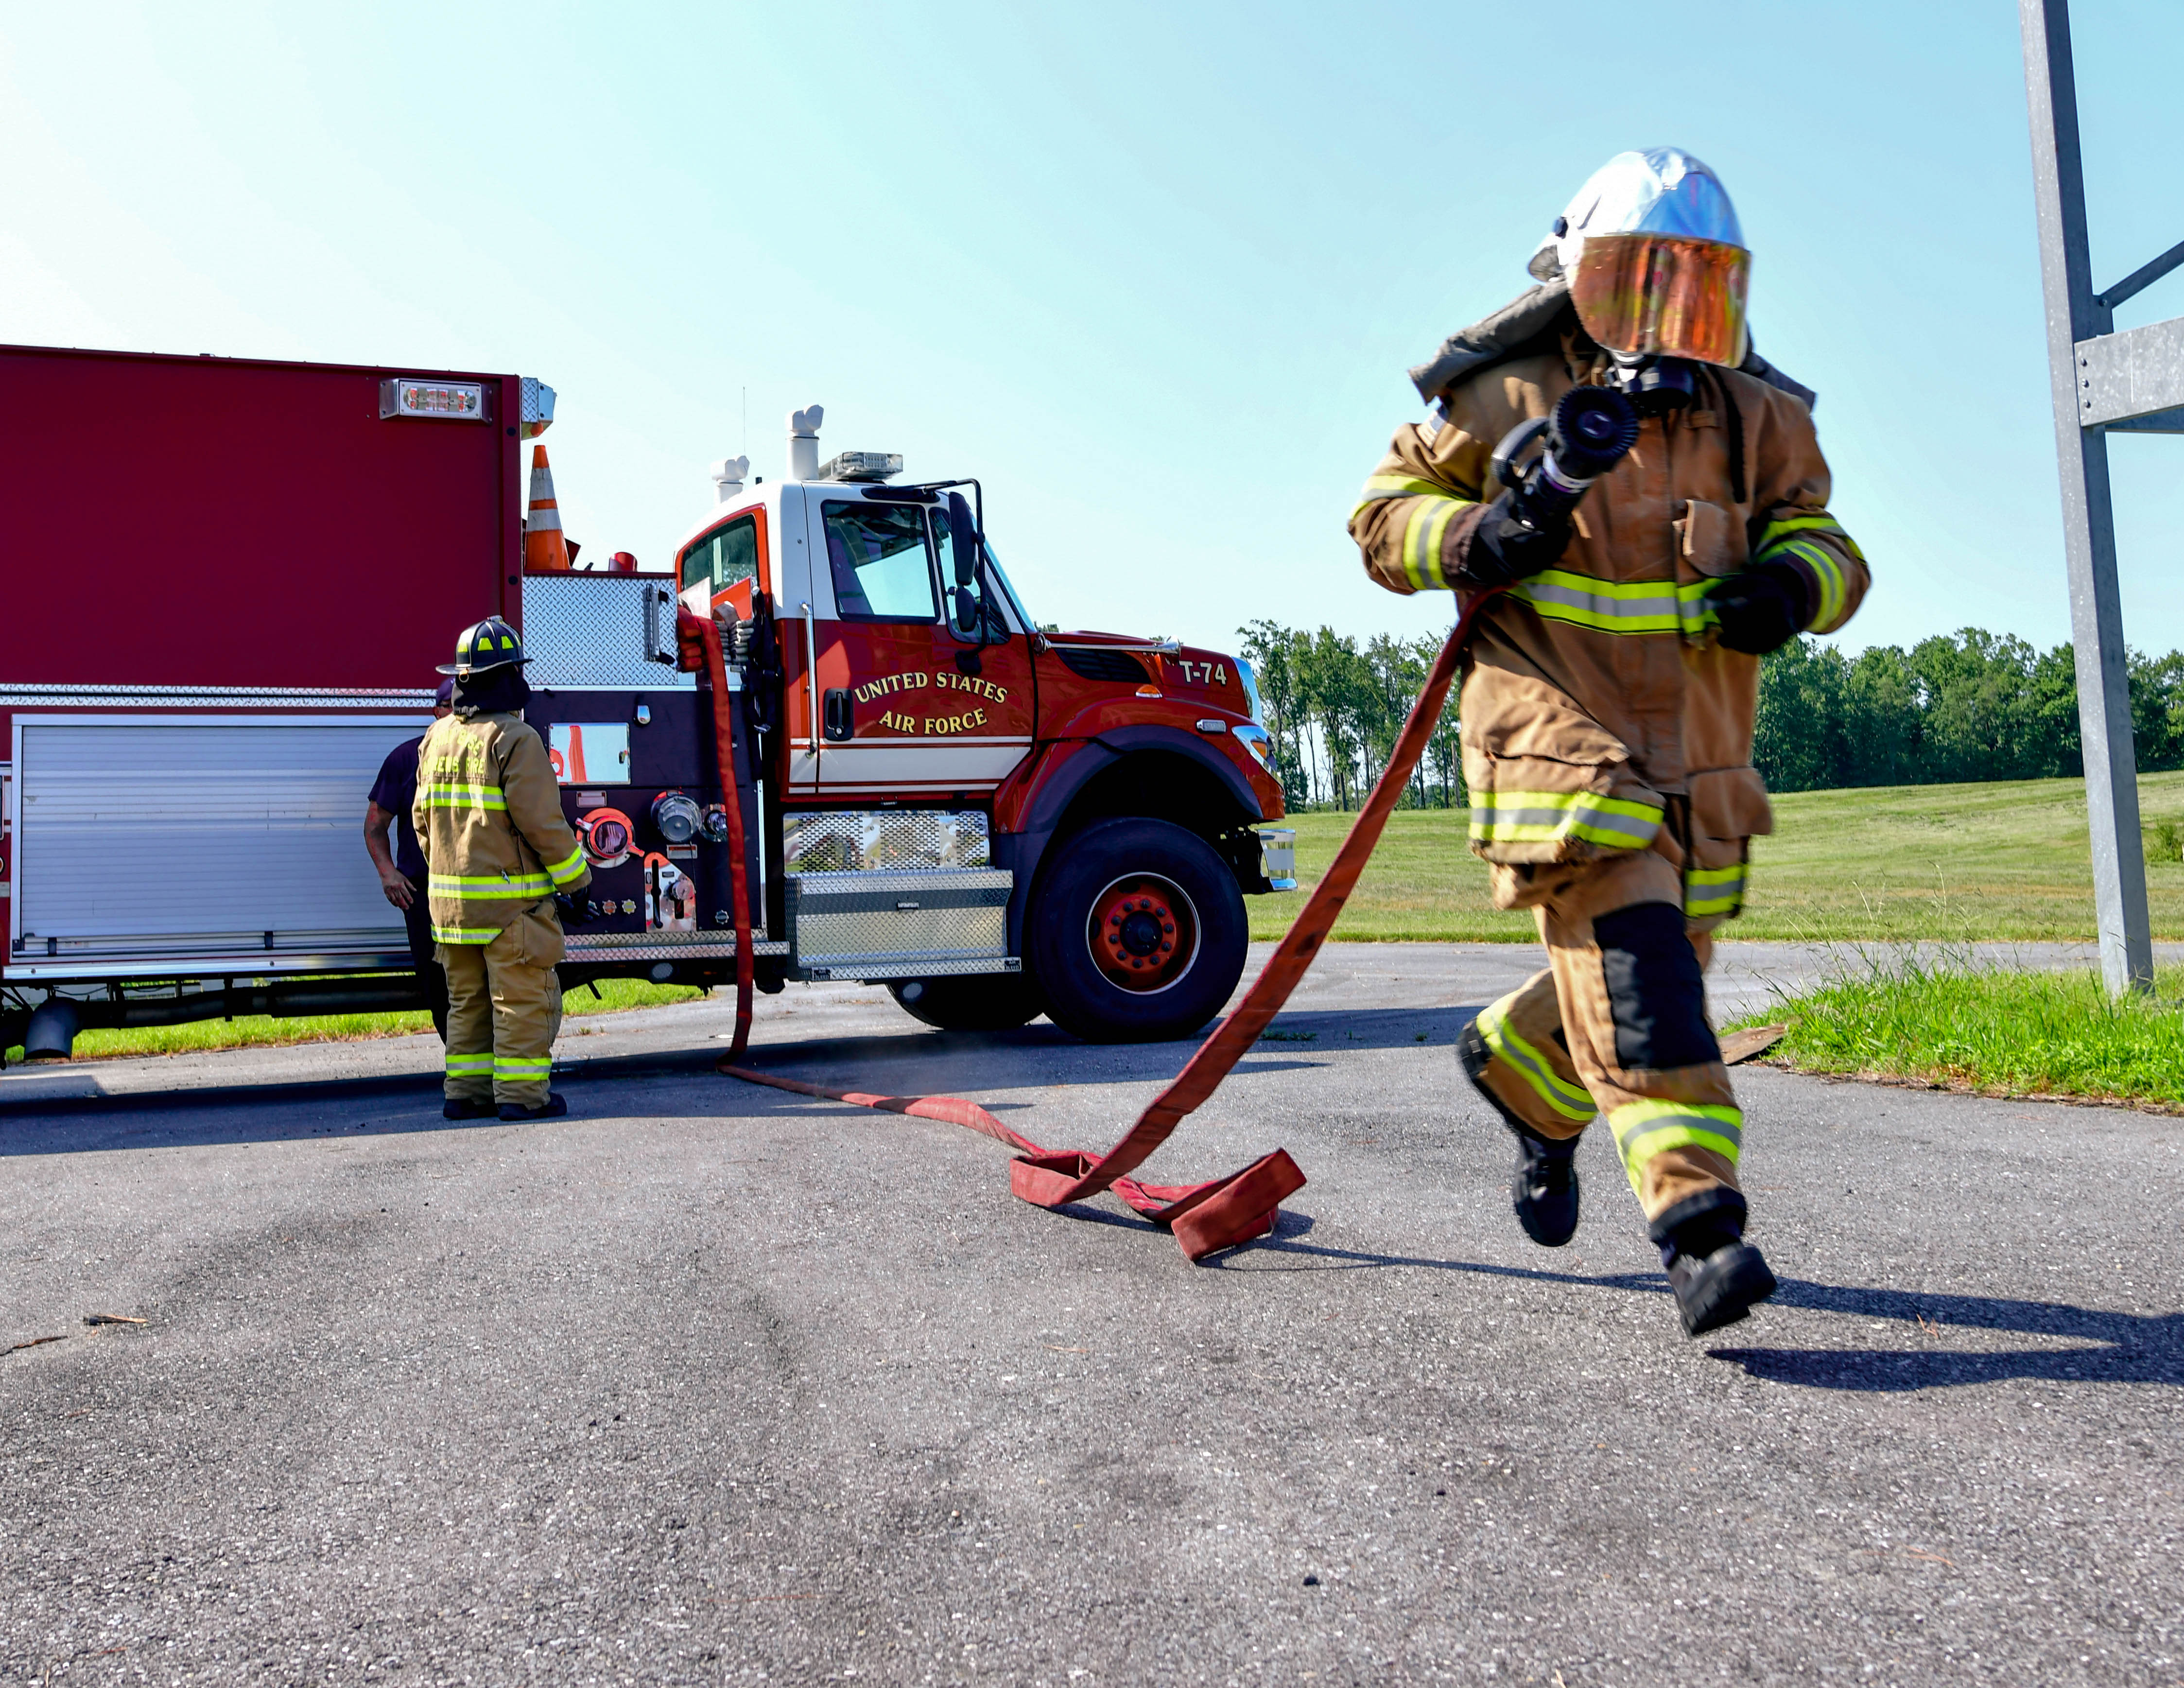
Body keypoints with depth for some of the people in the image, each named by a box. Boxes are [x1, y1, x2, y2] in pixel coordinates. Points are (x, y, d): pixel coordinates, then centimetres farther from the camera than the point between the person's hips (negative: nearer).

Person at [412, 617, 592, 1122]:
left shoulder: (437, 738, 10)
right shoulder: (515, 740, -14)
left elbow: (423, 818, 16)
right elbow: (542, 822, -17)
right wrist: (574, 877, -6)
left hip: (450, 899, 8)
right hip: (511, 900, -7)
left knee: (467, 998, 15)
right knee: (522, 997, 0)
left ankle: (466, 1091, 19)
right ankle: (521, 1093, 1)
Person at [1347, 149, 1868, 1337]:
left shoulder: (1753, 420, 9)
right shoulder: (1509, 403, -3)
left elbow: (1823, 541, 11)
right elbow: (1386, 510, 4)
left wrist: (1791, 585, -14)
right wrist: (1472, 542, -18)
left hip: (1698, 755, 6)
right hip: (1558, 736, -5)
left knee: (1650, 971, 14)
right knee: (1628, 961, -18)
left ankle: (1517, 1067, 43)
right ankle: (1696, 1220, -18)